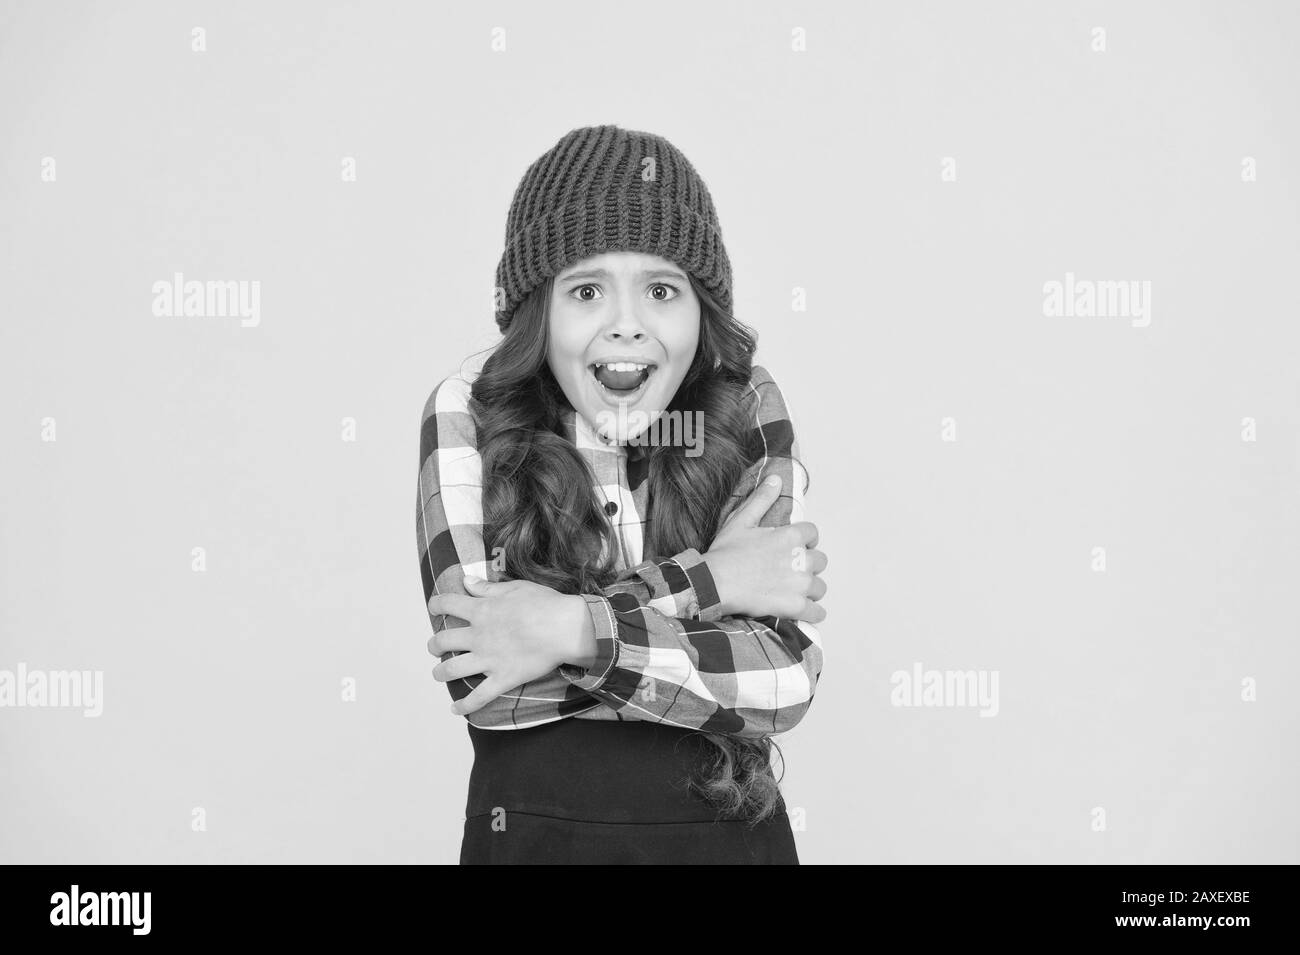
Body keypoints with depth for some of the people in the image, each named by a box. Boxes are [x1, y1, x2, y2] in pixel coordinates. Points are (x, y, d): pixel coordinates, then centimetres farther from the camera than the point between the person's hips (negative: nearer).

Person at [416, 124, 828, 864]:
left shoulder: (748, 412, -9)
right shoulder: (467, 416, -11)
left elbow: (789, 679, -16)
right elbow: (478, 668, -21)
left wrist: (574, 630, -24)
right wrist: (704, 579, -20)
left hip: (729, 830, 1)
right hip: (529, 830, -1)